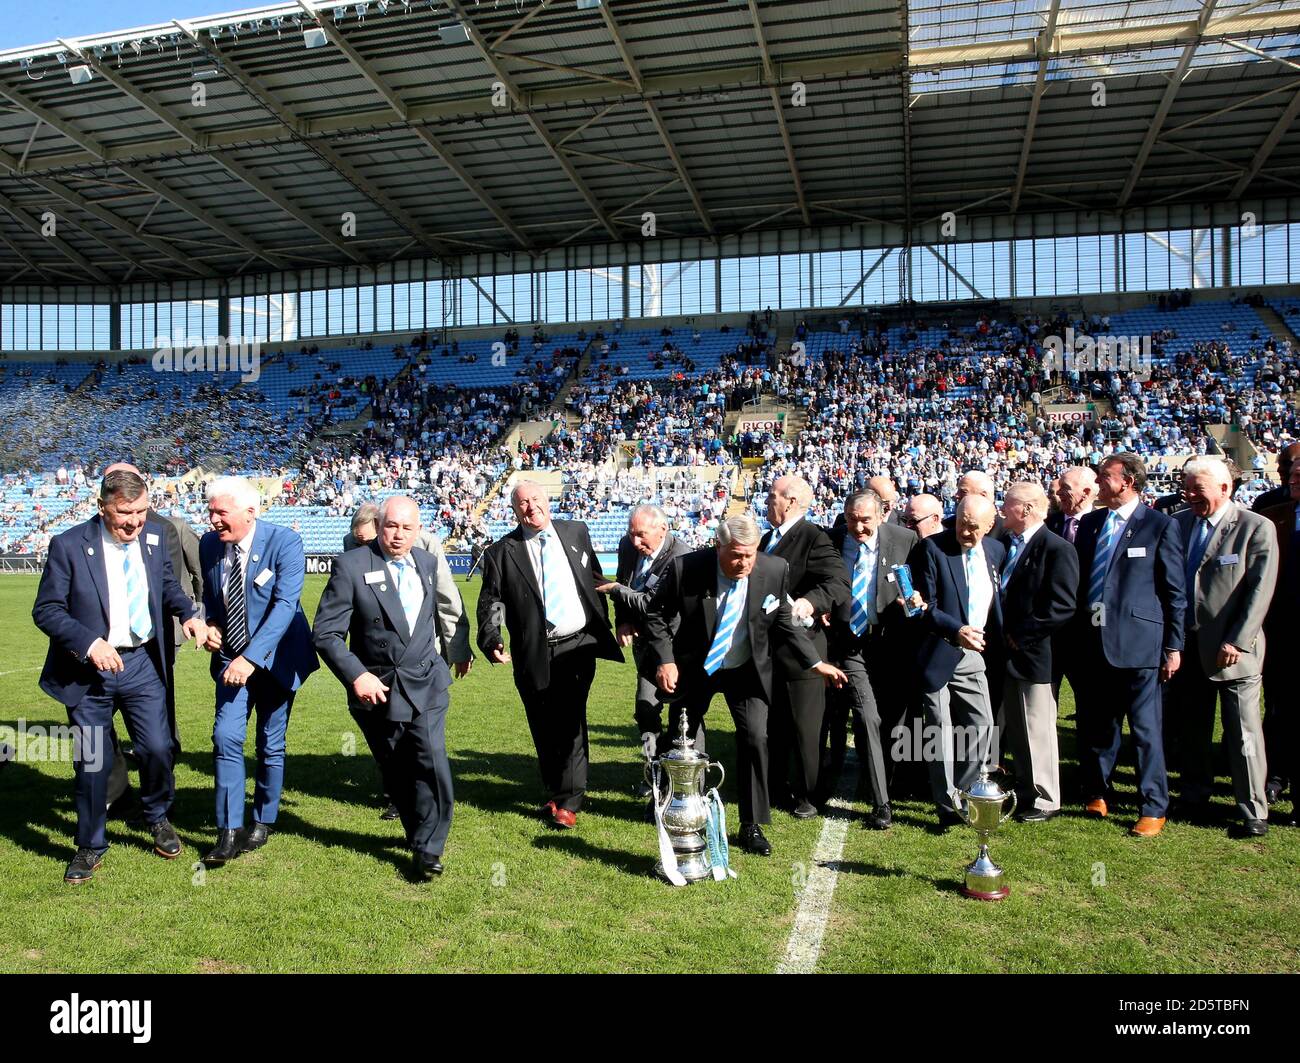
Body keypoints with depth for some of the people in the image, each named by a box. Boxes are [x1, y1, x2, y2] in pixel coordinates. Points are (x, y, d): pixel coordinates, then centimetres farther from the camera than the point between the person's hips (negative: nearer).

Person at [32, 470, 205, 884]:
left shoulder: (154, 536, -1)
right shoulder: (69, 545, -12)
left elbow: (168, 584, 14)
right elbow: (46, 610, -10)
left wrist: (188, 613, -7)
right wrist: (89, 643, -24)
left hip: (143, 664, 3)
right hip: (89, 669, -2)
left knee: (159, 748, 1)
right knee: (93, 762, 7)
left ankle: (158, 818, 31)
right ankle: (90, 846, 28)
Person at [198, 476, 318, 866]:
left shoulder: (285, 542, -18)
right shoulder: (209, 544, -3)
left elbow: (285, 605, -24)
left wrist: (251, 657, -31)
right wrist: (209, 624, -8)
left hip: (275, 656, -3)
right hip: (231, 656, 3)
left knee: (271, 744, 7)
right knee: (226, 736, -9)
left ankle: (263, 822, 27)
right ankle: (229, 831, 2)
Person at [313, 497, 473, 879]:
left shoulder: (430, 563, 4)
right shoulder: (351, 565, -9)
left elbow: (452, 612, 22)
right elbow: (326, 632, -11)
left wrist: (460, 650, 29)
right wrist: (355, 676, -19)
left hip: (425, 684, 2)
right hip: (375, 687, -1)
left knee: (433, 765, -10)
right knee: (395, 773, 10)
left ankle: (428, 848, 4)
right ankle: (419, 832, 31)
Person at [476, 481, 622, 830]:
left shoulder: (576, 532, 8)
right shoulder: (501, 553, 1)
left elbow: (595, 579, 14)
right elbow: (491, 602, -2)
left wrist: (605, 624, 13)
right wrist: (491, 639, -17)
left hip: (578, 645, 0)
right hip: (534, 654, 0)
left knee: (571, 722, -2)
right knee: (544, 729, 10)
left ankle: (567, 801, 6)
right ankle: (557, 794, 26)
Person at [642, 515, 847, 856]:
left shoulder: (775, 570, -18)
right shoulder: (685, 569, -24)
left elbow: (783, 621, -2)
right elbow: (657, 615, -9)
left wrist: (815, 662, -7)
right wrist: (665, 660, -20)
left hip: (748, 669, 0)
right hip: (695, 668, 0)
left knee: (755, 737, -12)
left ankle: (752, 826, 6)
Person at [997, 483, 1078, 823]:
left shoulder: (1057, 549, -14)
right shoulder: (1007, 544, 11)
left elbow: (1062, 607, -20)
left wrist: (1021, 636, -16)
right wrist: (1002, 637, 5)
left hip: (1034, 654, -8)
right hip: (1010, 654, 8)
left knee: (1038, 730, 2)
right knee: (1016, 730, 17)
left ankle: (1045, 799, 16)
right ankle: (1025, 791, 32)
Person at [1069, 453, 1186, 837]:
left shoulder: (1161, 526, -4)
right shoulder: (1090, 522, 11)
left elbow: (1175, 592, -3)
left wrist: (1173, 646, -5)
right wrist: (1074, 633, 9)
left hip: (1137, 642, -5)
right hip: (1092, 640, 5)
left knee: (1145, 728, 2)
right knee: (1096, 723, 14)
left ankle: (1153, 809, 15)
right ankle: (1098, 794, 30)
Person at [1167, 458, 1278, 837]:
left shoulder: (1257, 528, -6)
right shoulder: (1177, 524, 7)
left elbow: (1260, 590, -10)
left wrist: (1237, 641, -16)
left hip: (1232, 649, -5)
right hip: (1187, 645, 5)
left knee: (1243, 732, 1)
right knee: (1188, 729, 14)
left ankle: (1253, 813, 14)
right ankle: (1193, 799, 29)